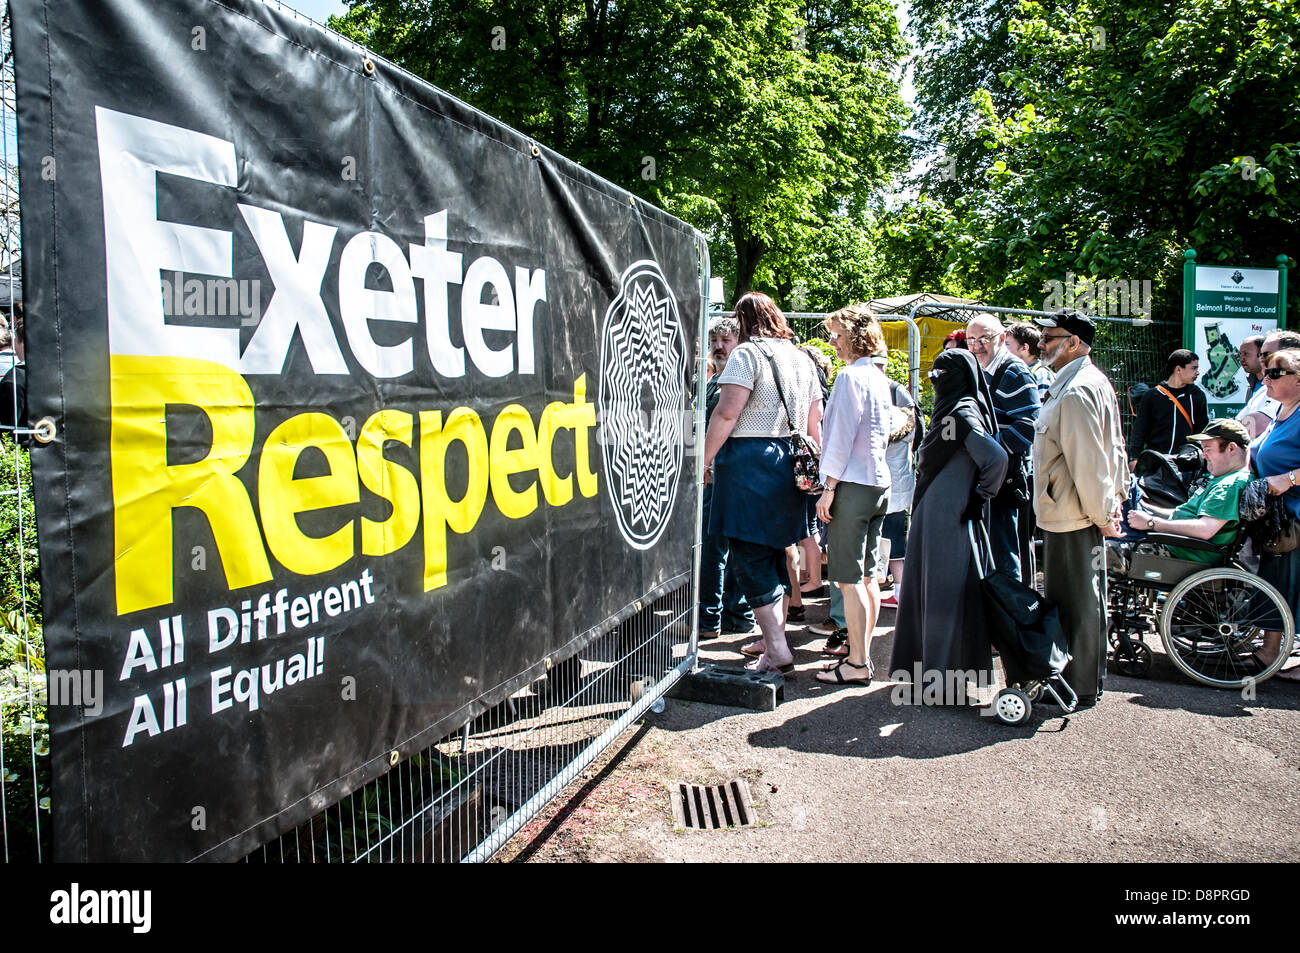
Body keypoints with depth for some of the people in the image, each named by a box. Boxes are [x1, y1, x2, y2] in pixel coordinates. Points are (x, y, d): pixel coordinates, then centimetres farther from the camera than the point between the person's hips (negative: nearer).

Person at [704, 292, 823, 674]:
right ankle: (773, 636, 26)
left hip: (749, 460, -8)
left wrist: (705, 460, -12)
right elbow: (814, 424, 15)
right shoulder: (802, 359, 14)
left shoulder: (748, 353, -8)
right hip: (788, 465, 8)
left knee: (751, 559, -3)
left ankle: (776, 650, -5)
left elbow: (726, 412, -18)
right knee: (773, 554, 17)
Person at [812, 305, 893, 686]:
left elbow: (842, 435, -16)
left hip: (852, 484, -9)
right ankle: (862, 654, 22)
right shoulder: (879, 377, 14)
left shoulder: (850, 375, -12)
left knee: (849, 579, -5)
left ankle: (857, 664, -1)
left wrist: (829, 487, -13)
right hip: (878, 482, 9)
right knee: (866, 575, 14)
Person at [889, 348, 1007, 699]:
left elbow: (997, 458, -26)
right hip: (930, 518, 9)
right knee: (925, 589, 14)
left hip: (949, 520, -9)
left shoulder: (963, 413, -14)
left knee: (945, 594, -2)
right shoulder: (948, 411, 15)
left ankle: (946, 676, 7)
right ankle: (928, 666, 25)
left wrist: (979, 500, -16)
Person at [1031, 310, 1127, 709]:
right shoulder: (1095, 381, 14)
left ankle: (1079, 689, 10)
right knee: (1087, 598, 18)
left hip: (1071, 516, -11)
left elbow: (1087, 460, -22)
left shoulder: (1075, 391, -21)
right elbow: (1114, 449, 19)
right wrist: (1115, 498, 18)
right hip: (1087, 512, 11)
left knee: (1073, 603, -1)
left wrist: (1101, 513, -16)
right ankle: (1088, 681, 30)